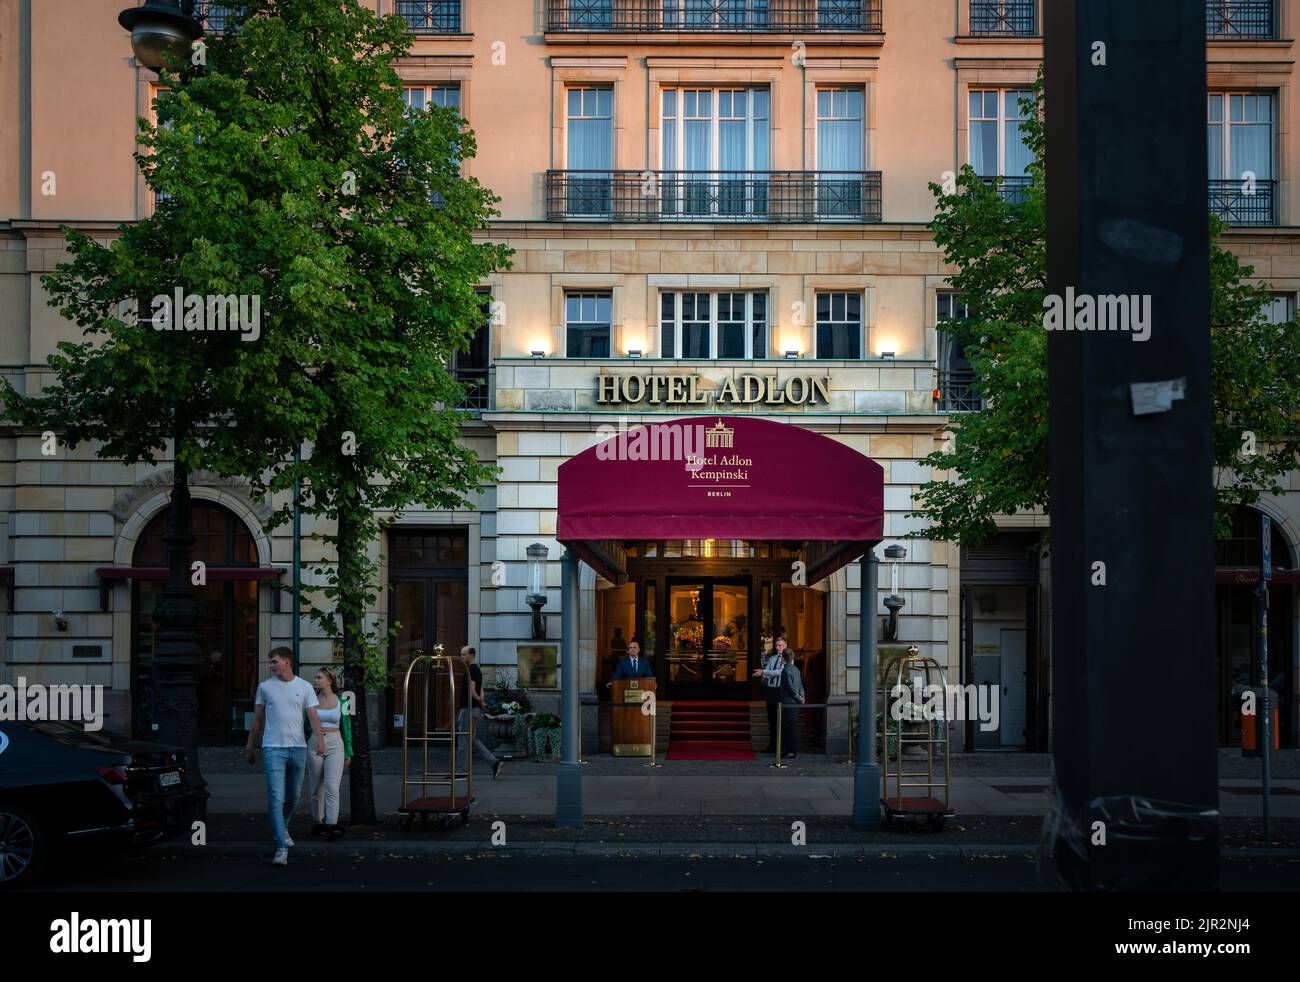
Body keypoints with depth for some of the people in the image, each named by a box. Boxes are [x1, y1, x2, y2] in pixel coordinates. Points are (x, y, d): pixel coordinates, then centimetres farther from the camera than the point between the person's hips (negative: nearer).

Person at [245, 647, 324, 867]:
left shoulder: (305, 687, 4)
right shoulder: (265, 687, 5)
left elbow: (313, 716, -2)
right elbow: (257, 719, 12)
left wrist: (320, 738, -19)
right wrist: (250, 746, 13)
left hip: (298, 748, 2)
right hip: (273, 748, -2)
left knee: (293, 797, 15)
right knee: (276, 799, -12)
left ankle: (282, 828, 42)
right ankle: (282, 848, -13)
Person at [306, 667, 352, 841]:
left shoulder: (340, 702, 4)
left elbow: (346, 727, 10)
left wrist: (348, 753, 10)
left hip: (335, 745, -2)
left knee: (332, 786, -14)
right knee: (316, 789, 6)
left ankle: (332, 826, -19)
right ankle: (319, 823, 21)